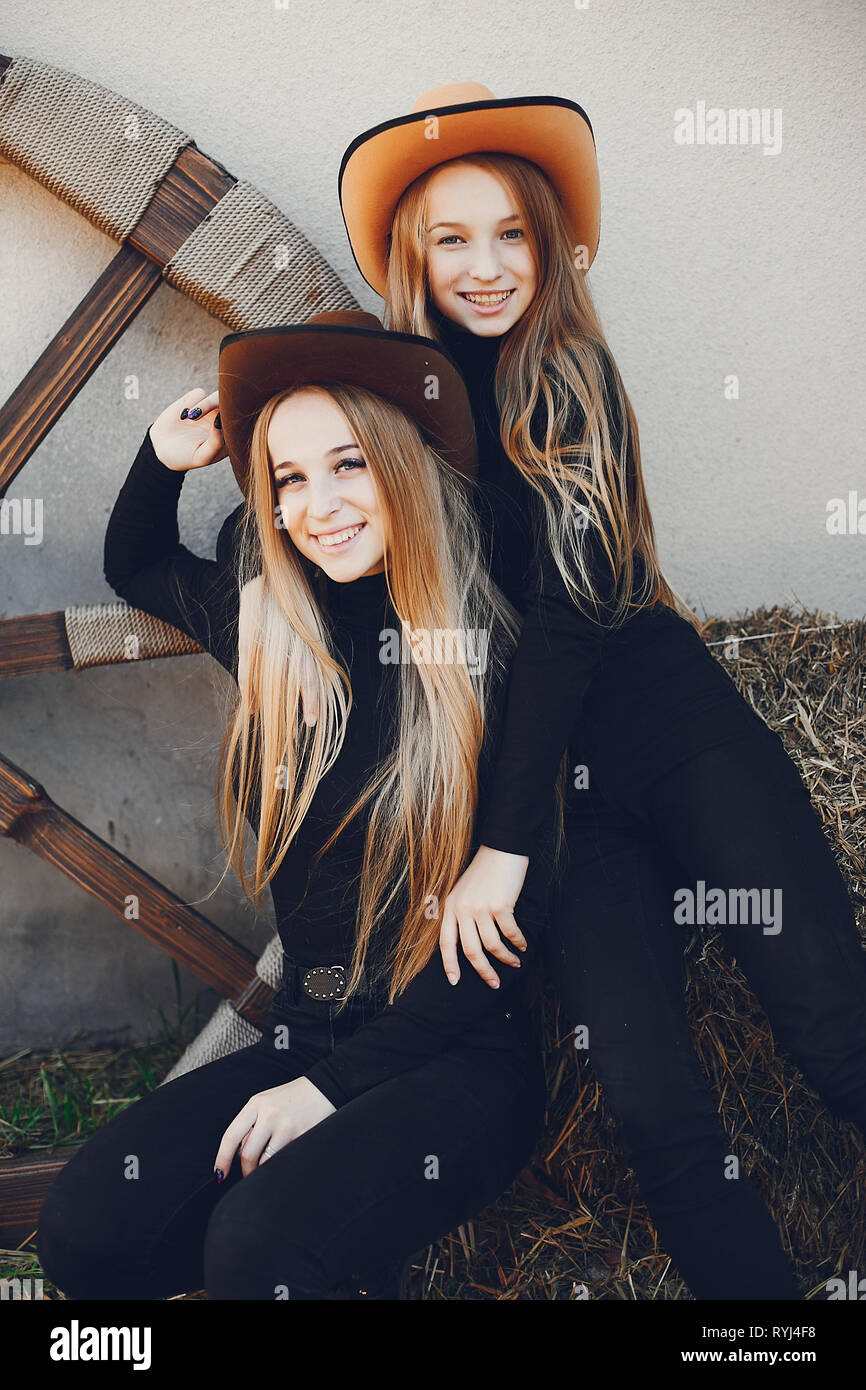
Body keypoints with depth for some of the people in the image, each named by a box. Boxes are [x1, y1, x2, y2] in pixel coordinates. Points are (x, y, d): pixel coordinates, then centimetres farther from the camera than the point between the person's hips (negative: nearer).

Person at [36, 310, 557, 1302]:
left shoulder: (494, 656, -10)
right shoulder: (272, 635, 5)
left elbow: (514, 913, -10)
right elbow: (134, 566, 27)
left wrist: (336, 1082, -13)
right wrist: (164, 459, 7)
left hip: (462, 1059, -4)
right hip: (304, 1036, 5)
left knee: (261, 1241, -30)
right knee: (82, 1229, -18)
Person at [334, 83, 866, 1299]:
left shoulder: (568, 370, -1)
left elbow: (569, 613, -10)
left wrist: (503, 843, -13)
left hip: (681, 736, -3)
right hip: (572, 786, 3)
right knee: (655, 1109, -8)